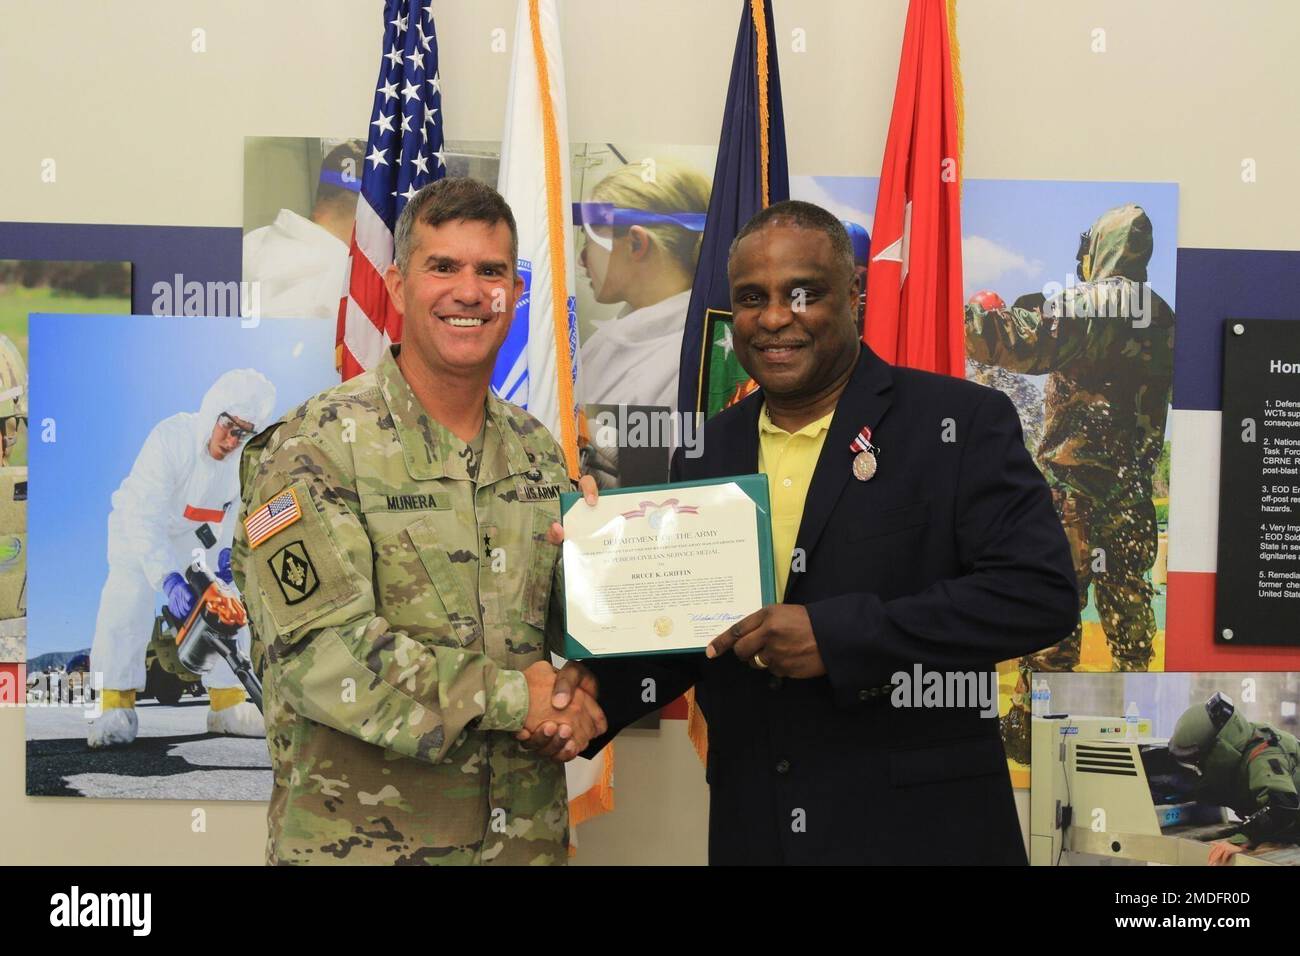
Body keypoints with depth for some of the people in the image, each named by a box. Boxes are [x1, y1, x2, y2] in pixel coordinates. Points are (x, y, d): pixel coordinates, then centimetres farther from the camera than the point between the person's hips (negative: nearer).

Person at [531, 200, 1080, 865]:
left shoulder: (961, 421, -9)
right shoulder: (705, 453, 5)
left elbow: (1042, 590, -18)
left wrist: (836, 634, -23)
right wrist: (600, 687, -7)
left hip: (922, 829, -4)